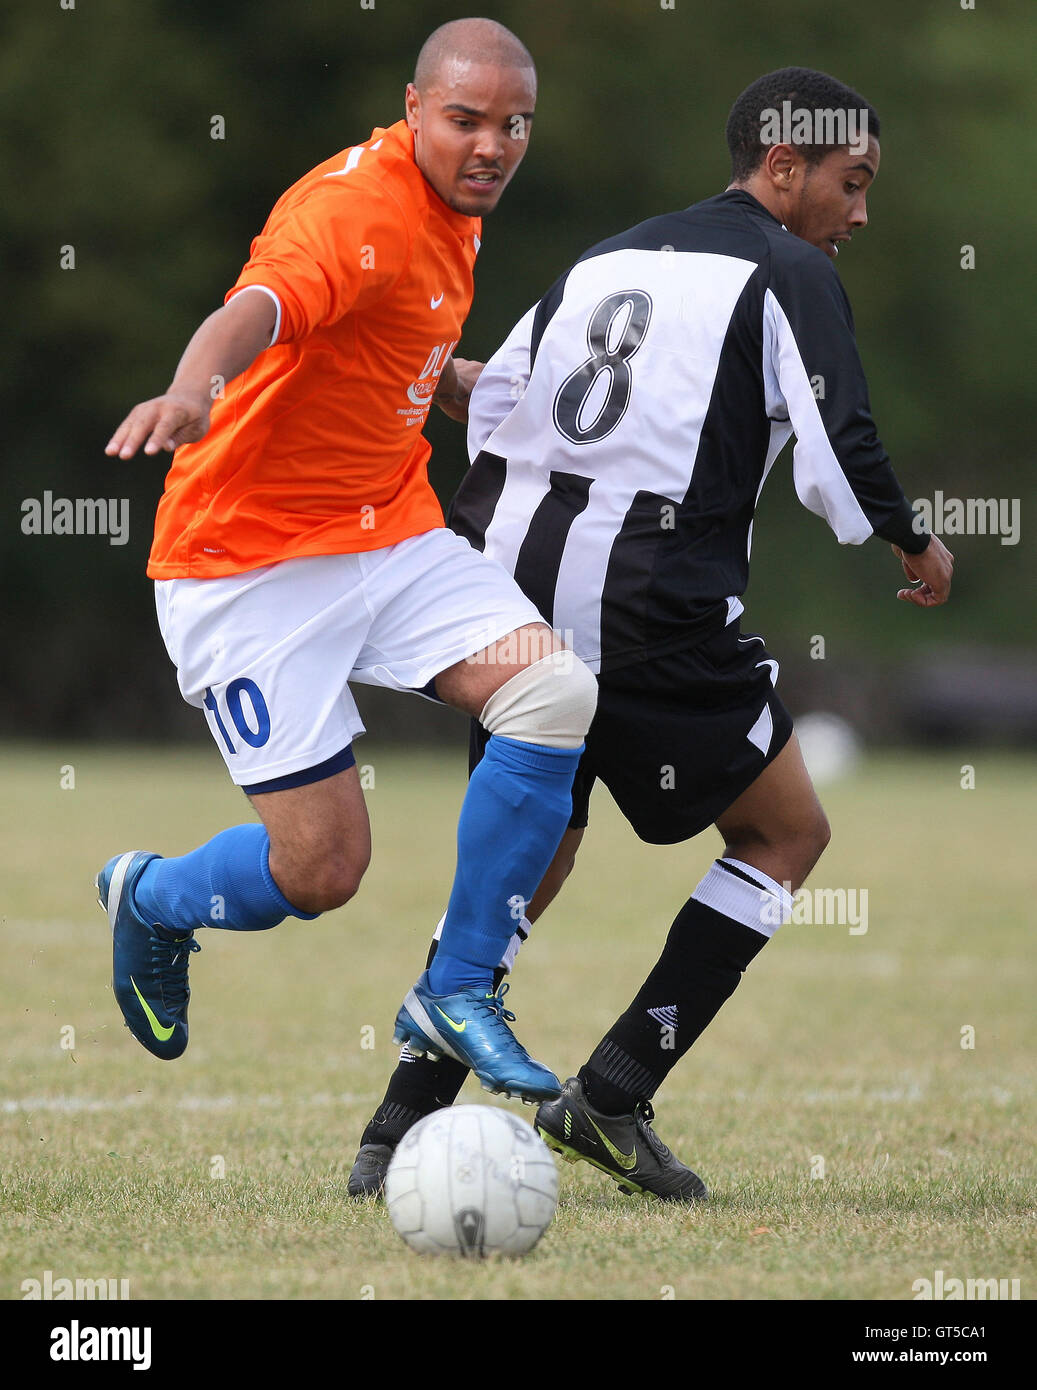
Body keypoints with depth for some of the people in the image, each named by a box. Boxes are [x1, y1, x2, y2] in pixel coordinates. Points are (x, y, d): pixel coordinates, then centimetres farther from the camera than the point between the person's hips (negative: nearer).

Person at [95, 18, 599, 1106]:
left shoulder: (451, 208, 8)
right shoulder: (358, 207, -21)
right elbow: (259, 307, -43)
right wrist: (191, 392, -62)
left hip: (391, 534, 8)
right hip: (250, 560, -8)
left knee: (558, 697, -17)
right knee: (323, 870, -8)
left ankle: (458, 996, -4)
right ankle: (150, 900, 27)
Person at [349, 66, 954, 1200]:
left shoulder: (603, 260, 20)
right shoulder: (790, 274, -1)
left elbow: (489, 408, 20)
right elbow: (836, 455, -10)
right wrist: (913, 545, 8)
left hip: (518, 591, 7)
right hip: (655, 615, -7)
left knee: (524, 867, 20)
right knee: (787, 833, 9)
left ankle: (399, 1130, 10)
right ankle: (613, 1095, 1)